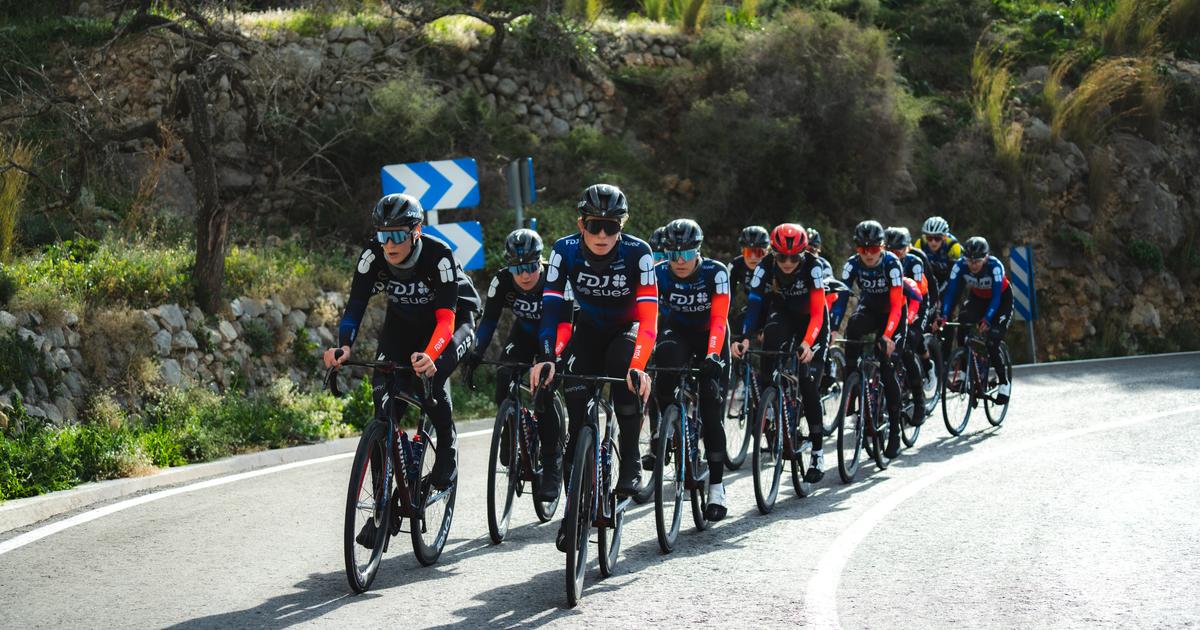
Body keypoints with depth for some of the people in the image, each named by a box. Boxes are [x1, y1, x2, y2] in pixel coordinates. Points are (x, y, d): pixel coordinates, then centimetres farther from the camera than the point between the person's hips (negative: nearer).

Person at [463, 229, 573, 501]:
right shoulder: (502, 281, -23)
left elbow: (565, 325, -36)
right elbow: (489, 320, -18)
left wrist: (553, 357, -52)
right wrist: (476, 353, -32)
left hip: (553, 337, -3)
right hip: (524, 333, 3)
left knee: (544, 395, -20)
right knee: (504, 376, -23)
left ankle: (553, 468, -10)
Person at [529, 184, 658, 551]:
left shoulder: (637, 253, -26)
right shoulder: (565, 251, -21)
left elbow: (649, 316, -32)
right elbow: (551, 307, -24)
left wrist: (639, 366, -46)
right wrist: (545, 358, -38)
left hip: (627, 329, -2)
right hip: (589, 329, 2)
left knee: (623, 366, -35)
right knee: (575, 395, -16)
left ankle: (631, 461, -18)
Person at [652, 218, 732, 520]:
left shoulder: (716, 272, -24)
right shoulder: (660, 273, -19)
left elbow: (719, 320, -29)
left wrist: (713, 354, -44)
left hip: (711, 339, -1)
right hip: (678, 333, 1)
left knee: (711, 412, -11)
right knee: (666, 355, -37)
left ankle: (716, 486, -1)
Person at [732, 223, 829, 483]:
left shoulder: (812, 267, -28)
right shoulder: (766, 267, -23)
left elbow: (818, 312, -33)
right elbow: (754, 304, -29)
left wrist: (807, 343, -49)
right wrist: (744, 338, -44)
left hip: (813, 321, -2)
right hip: (783, 315, 2)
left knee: (808, 384, -13)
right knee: (771, 335, -36)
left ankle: (818, 452, -4)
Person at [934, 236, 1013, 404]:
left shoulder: (995, 266, -34)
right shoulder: (960, 266, -26)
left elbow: (996, 297, -38)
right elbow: (951, 292, -27)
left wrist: (987, 319, -51)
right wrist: (944, 316, -41)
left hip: (1002, 299, -4)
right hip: (977, 298, 4)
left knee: (992, 343, -18)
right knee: (962, 325, -24)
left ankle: (1004, 382, 3)